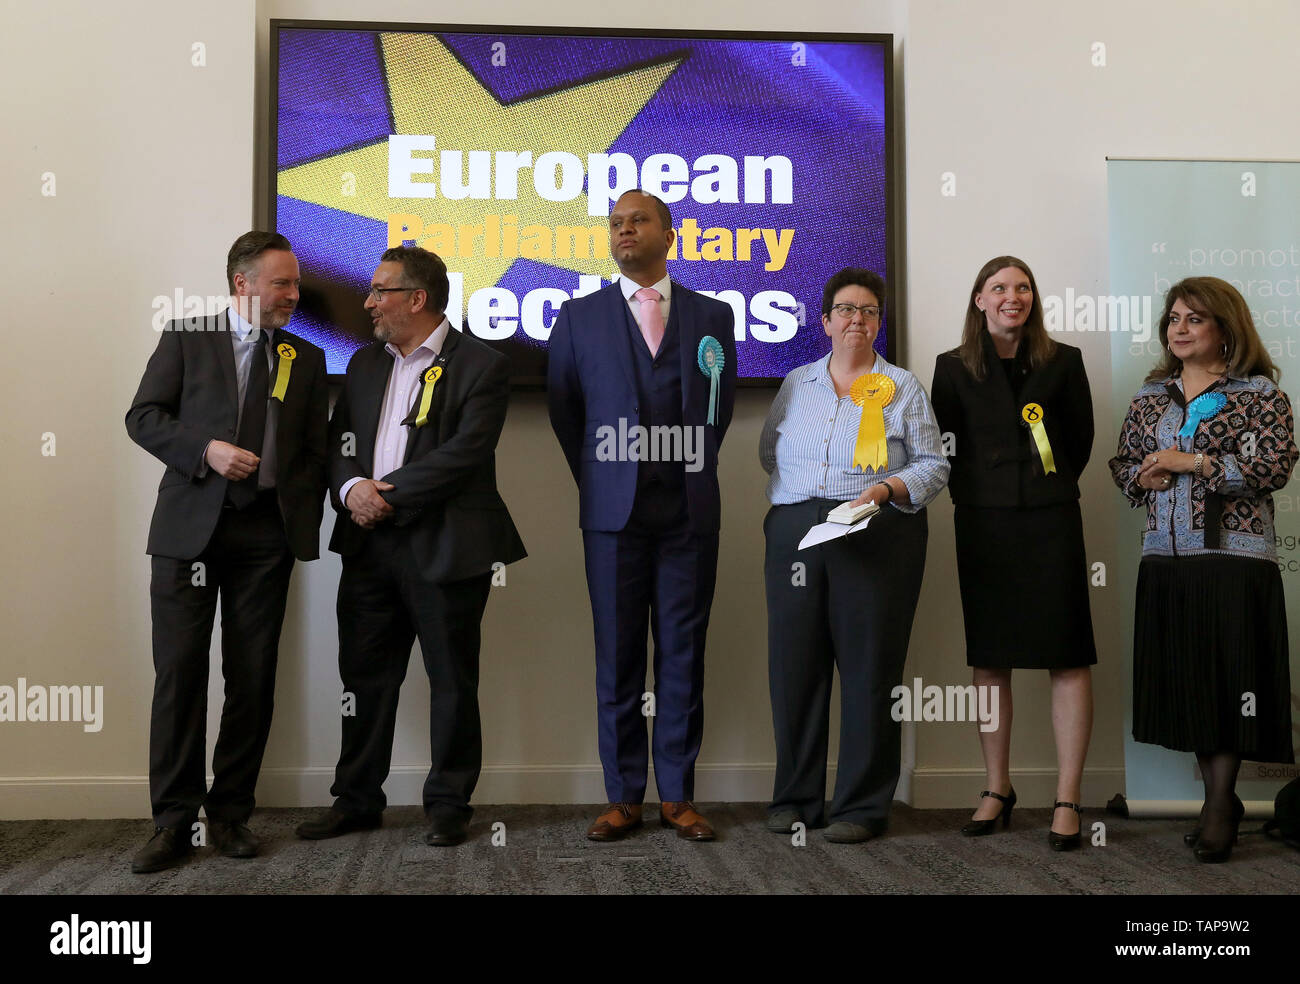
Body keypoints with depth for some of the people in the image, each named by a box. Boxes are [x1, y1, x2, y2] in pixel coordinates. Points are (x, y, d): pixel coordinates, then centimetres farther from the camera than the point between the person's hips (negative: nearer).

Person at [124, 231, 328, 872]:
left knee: (253, 678, 4)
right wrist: (206, 449, -13)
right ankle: (174, 820, 7)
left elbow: (314, 450, 14)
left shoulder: (307, 359, 15)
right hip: (189, 526, -2)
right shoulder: (185, 338, 9)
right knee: (179, 672, -2)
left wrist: (305, 523, 2)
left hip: (267, 535, 2)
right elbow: (143, 416, 3)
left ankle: (230, 813, 16)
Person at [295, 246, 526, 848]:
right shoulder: (365, 363, 16)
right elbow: (340, 440, 12)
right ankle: (356, 800, 26)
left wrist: (388, 495, -15)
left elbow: (463, 454, -16)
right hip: (369, 544, 6)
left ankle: (448, 804, 19)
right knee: (364, 676, 12)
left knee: (451, 680, 5)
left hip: (445, 548, -6)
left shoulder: (480, 366, -6)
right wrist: (351, 488, -9)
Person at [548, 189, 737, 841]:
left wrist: (695, 468, 11)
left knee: (683, 655, 4)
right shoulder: (579, 316, 8)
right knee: (617, 657, 3)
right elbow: (563, 407, 12)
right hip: (613, 511, 0)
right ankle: (623, 798, 13)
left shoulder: (712, 316, 10)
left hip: (690, 511, 0)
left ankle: (677, 796, 14)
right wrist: (594, 481, 9)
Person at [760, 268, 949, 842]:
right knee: (794, 664, 2)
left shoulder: (902, 388, 9)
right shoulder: (797, 384, 18)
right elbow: (769, 450, 23)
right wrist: (795, 496, 8)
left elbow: (933, 465, 6)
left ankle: (862, 805, 6)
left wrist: (887, 489, -12)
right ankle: (795, 798, 13)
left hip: (878, 538, -3)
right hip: (795, 532, 3)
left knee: (869, 666, -3)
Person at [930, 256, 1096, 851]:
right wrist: (973, 493, 3)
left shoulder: (1063, 362, 6)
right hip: (982, 526, 1)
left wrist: (1049, 488, 7)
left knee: (1068, 657, -4)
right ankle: (997, 789, 19)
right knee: (988, 660, 7)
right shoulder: (954, 369, 6)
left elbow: (1080, 441, 10)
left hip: (1051, 522, -1)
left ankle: (1067, 801, 2)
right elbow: (943, 447, 9)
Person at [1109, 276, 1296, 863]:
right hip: (1165, 557, 5)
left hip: (1234, 556, -5)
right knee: (1185, 679, 7)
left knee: (1227, 678, -3)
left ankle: (1220, 805, 6)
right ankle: (1220, 798, 19)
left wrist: (1190, 463, -13)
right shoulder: (1151, 396, 14)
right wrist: (1145, 477, -3)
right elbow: (1122, 464, 19)